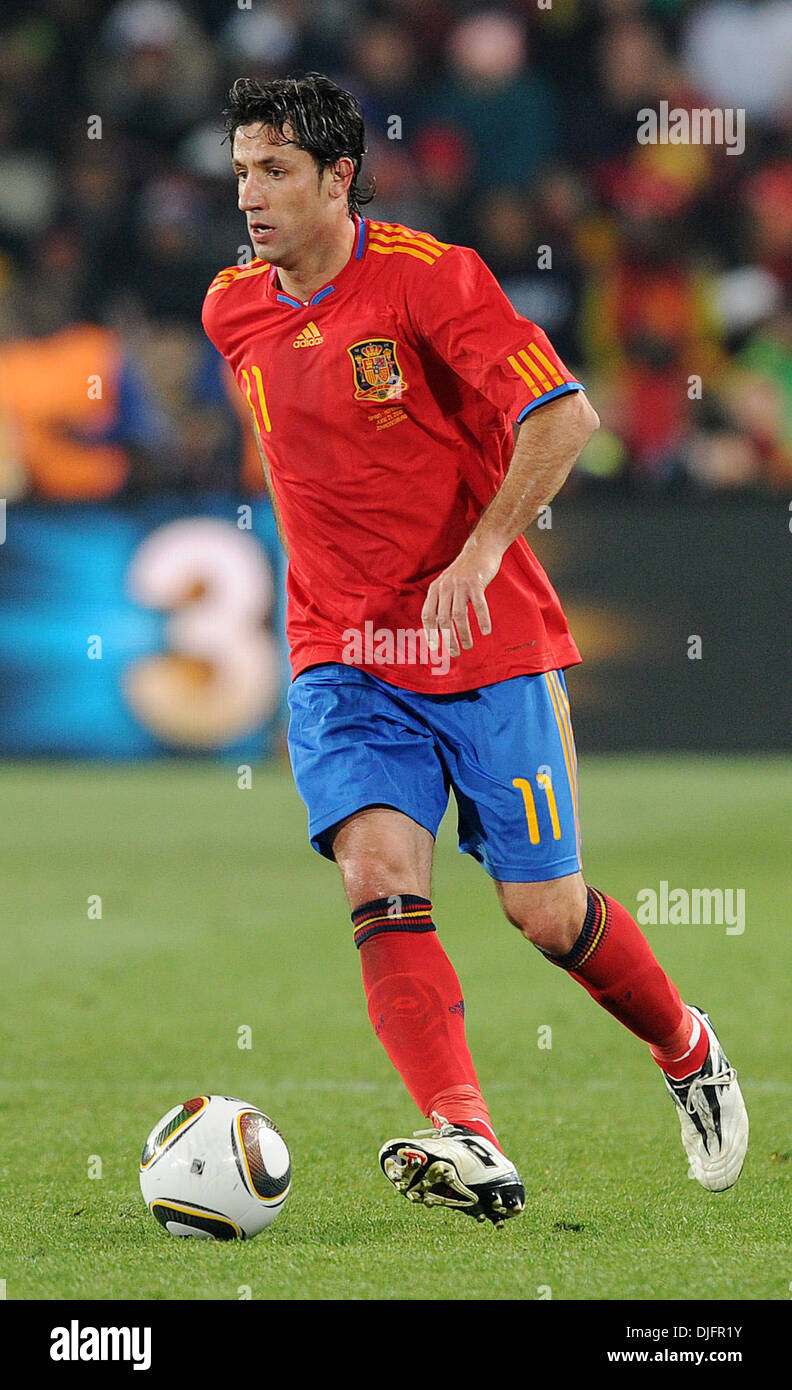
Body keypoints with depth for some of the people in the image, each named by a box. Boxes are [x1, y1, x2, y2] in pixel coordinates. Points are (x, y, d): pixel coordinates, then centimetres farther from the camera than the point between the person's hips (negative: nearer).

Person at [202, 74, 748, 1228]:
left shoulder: (427, 277, -12)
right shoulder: (233, 311, 7)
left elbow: (566, 414, -16)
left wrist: (483, 548, -25)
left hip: (489, 645, -4)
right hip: (342, 656, 4)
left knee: (546, 912, 1)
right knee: (379, 878, -20)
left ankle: (689, 1053, 31)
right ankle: (468, 1144, -31)